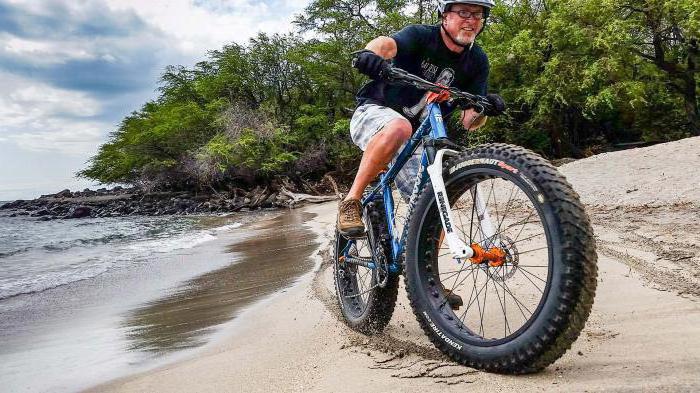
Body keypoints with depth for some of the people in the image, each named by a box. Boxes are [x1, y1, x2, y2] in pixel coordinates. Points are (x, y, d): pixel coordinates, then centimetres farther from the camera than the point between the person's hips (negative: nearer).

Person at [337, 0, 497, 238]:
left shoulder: (477, 62, 0)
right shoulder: (421, 35, -13)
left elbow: (469, 122, -5)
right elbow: (387, 44, -36)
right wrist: (370, 53, -59)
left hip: (415, 141, 5)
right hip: (373, 114, -4)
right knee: (398, 128, -40)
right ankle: (351, 202, -26)